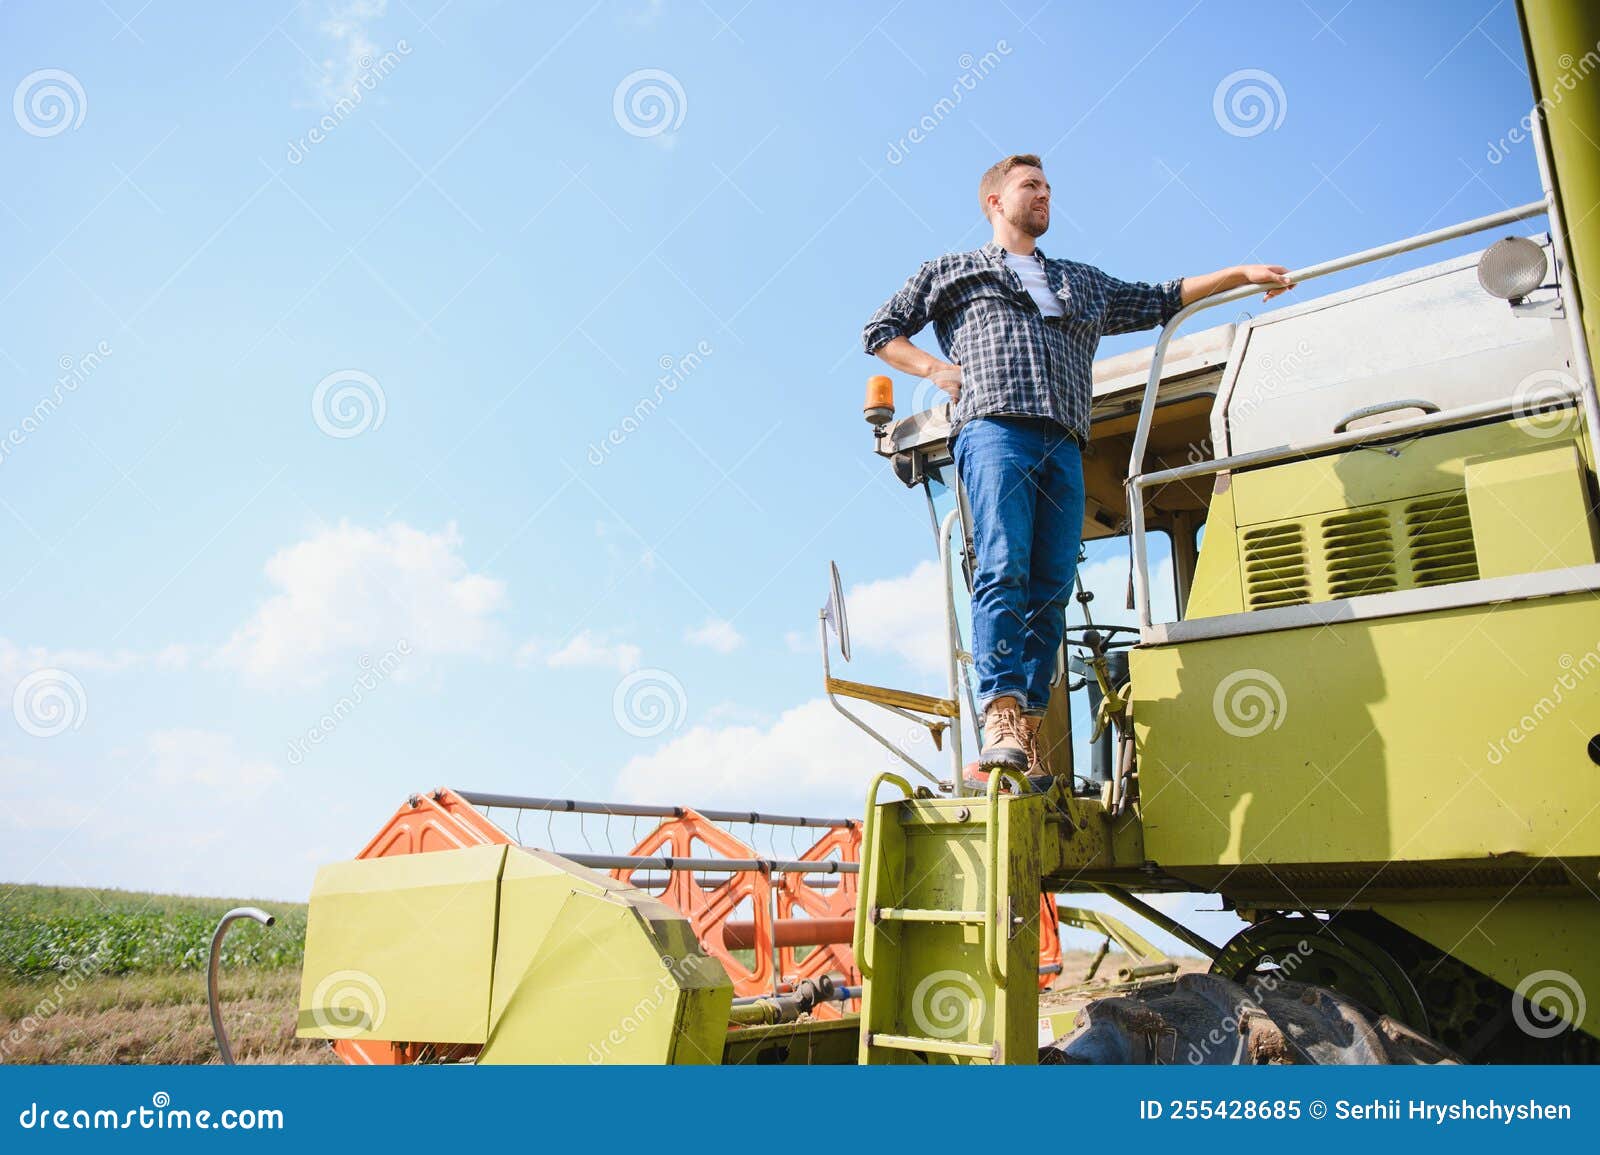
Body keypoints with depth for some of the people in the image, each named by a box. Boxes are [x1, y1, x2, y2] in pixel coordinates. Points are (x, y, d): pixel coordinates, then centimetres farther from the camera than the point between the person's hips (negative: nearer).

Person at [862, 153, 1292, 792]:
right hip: (994, 430, -4)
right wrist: (937, 368, 5)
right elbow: (880, 331, 22)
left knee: (1051, 590, -7)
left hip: (1063, 447, 4)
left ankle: (1029, 732, -9)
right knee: (1003, 570, -22)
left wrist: (1240, 274, 28)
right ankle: (1001, 718, -30)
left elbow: (1160, 300, 37)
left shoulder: (1085, 282, 35)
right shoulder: (952, 270, 23)